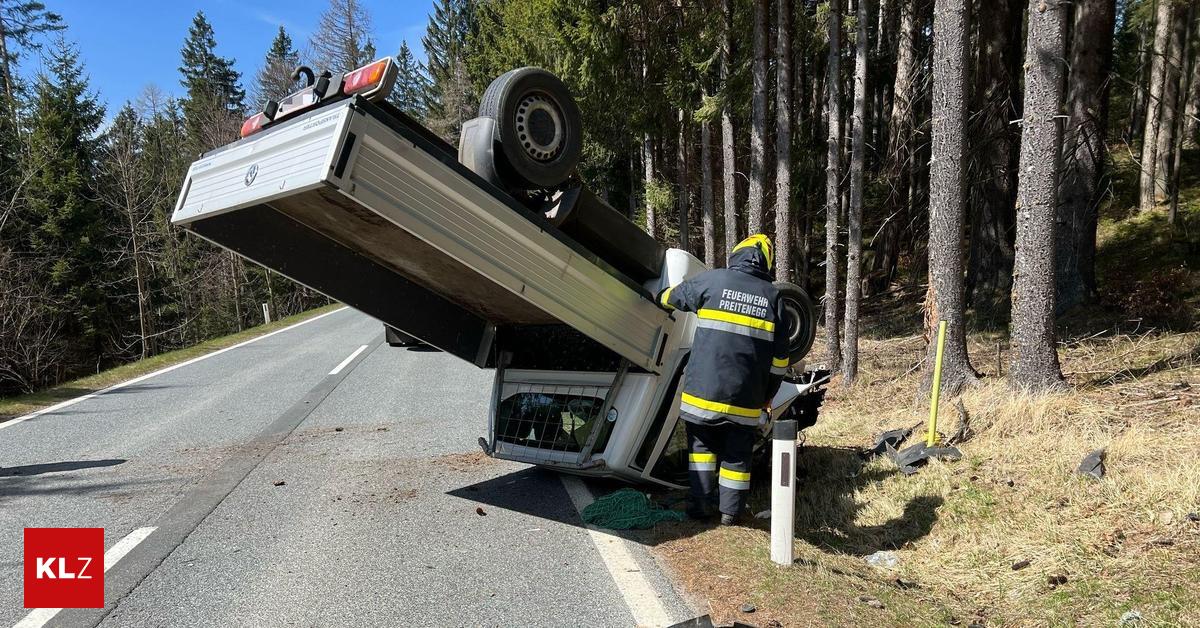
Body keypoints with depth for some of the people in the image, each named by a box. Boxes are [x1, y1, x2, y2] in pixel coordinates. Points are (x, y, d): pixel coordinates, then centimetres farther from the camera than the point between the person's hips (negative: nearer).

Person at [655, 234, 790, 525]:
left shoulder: (711, 280, -2)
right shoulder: (773, 297, 3)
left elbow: (670, 297, 14)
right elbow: (780, 357, 4)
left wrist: (661, 297, 38)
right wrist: (768, 395, 15)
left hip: (704, 389, -1)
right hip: (745, 399, 1)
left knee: (702, 443, 17)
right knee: (737, 452, 15)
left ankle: (701, 503, 16)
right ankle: (730, 511, 20)